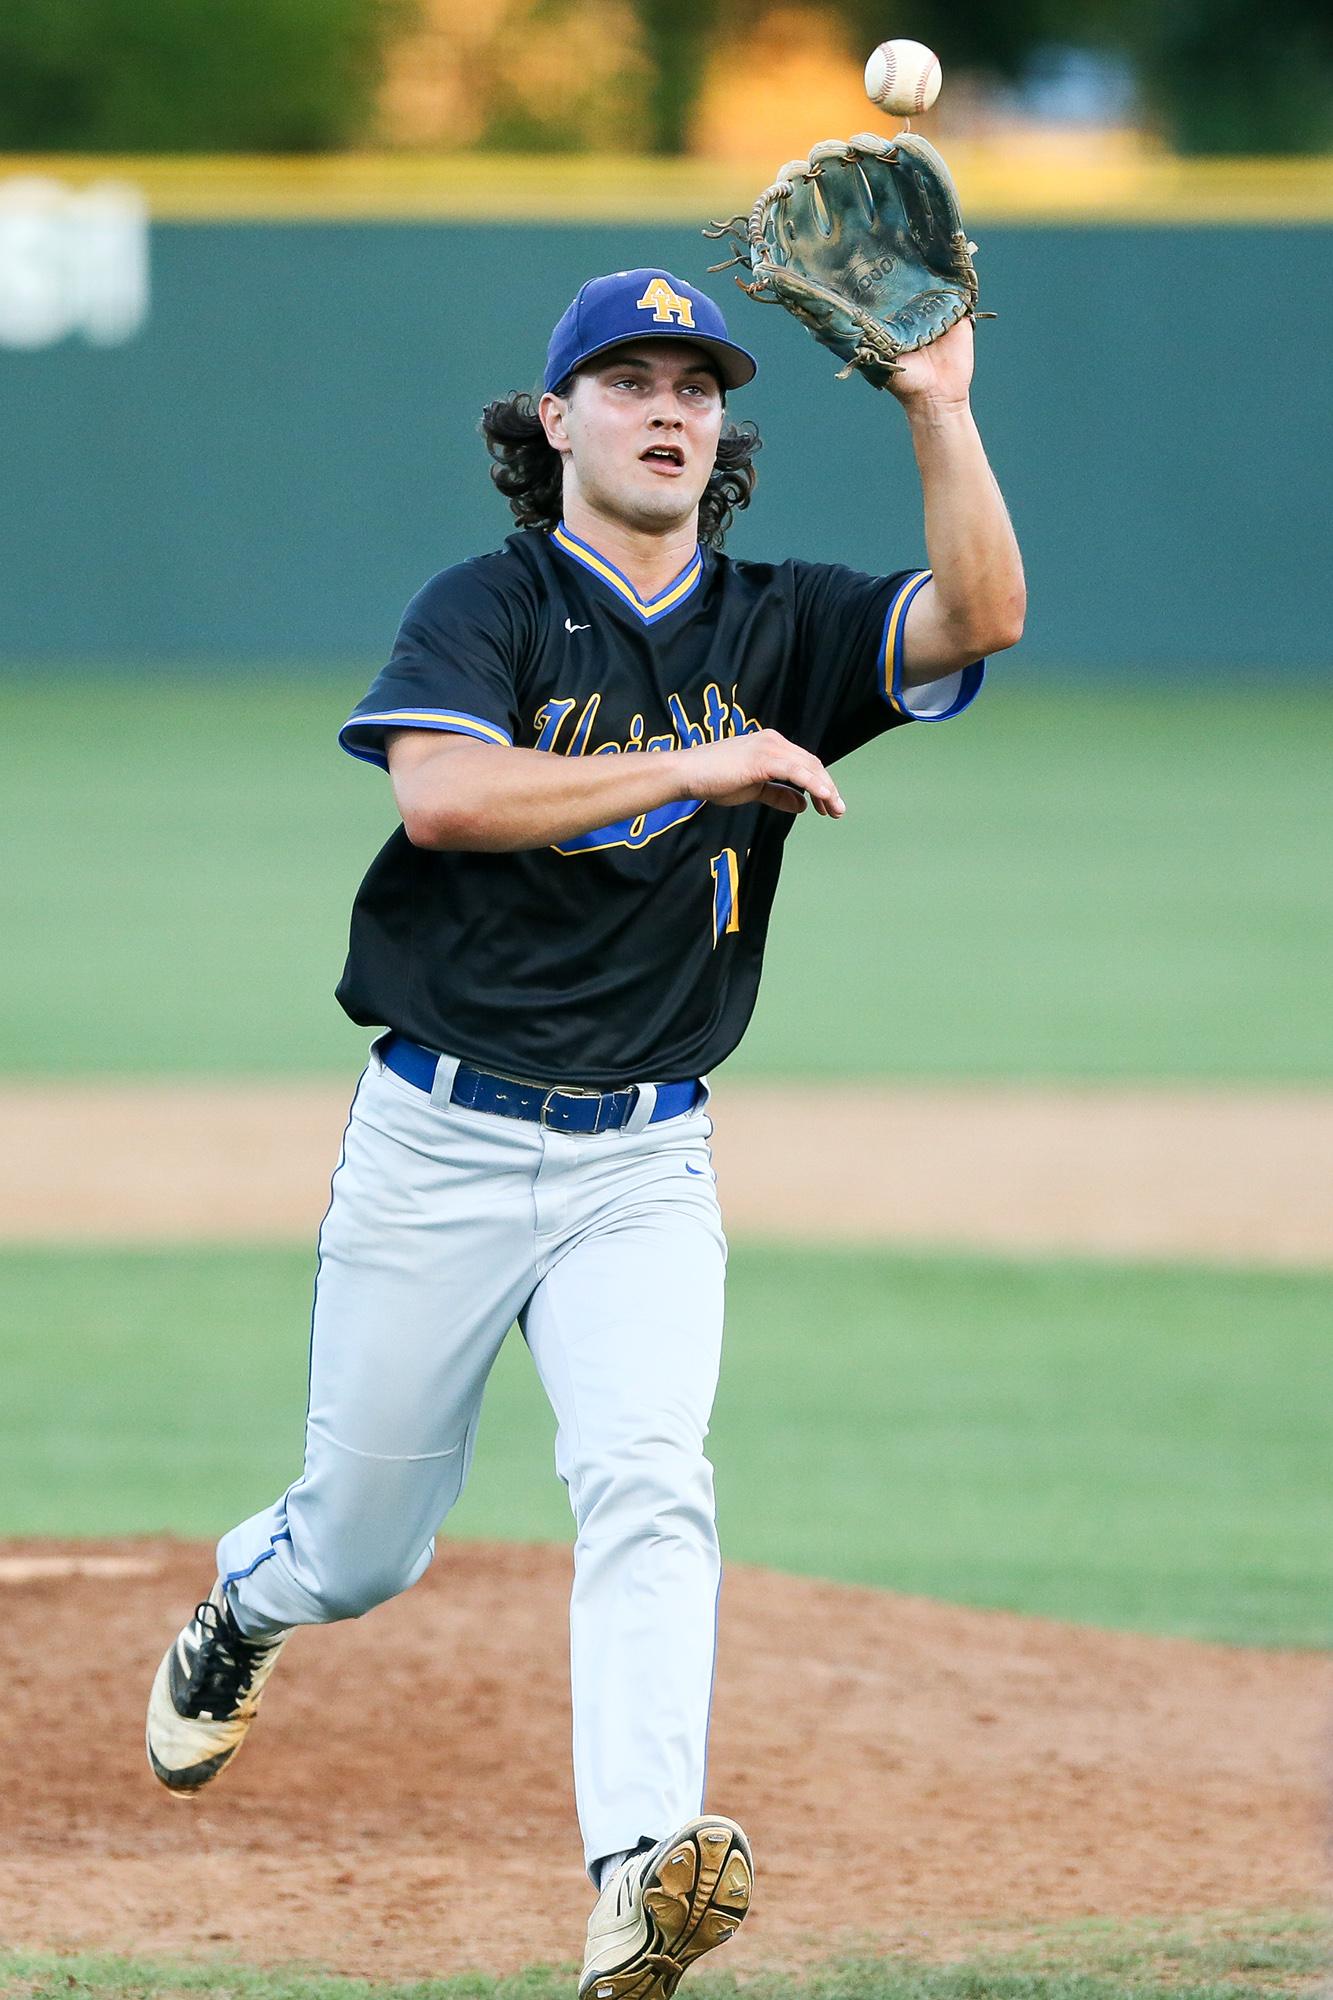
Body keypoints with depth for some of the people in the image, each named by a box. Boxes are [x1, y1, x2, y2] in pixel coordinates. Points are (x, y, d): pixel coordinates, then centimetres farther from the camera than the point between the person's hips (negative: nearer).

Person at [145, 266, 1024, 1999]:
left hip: (644, 1163, 1)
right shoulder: (490, 608, -4)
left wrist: (937, 410, -24)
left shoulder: (775, 627, 5)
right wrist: (693, 766, -25)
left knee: (646, 1480, -22)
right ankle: (243, 1606, 47)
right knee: (363, 1546, 10)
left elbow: (981, 614, -12)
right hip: (442, 1143, -1)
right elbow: (440, 793, -24)